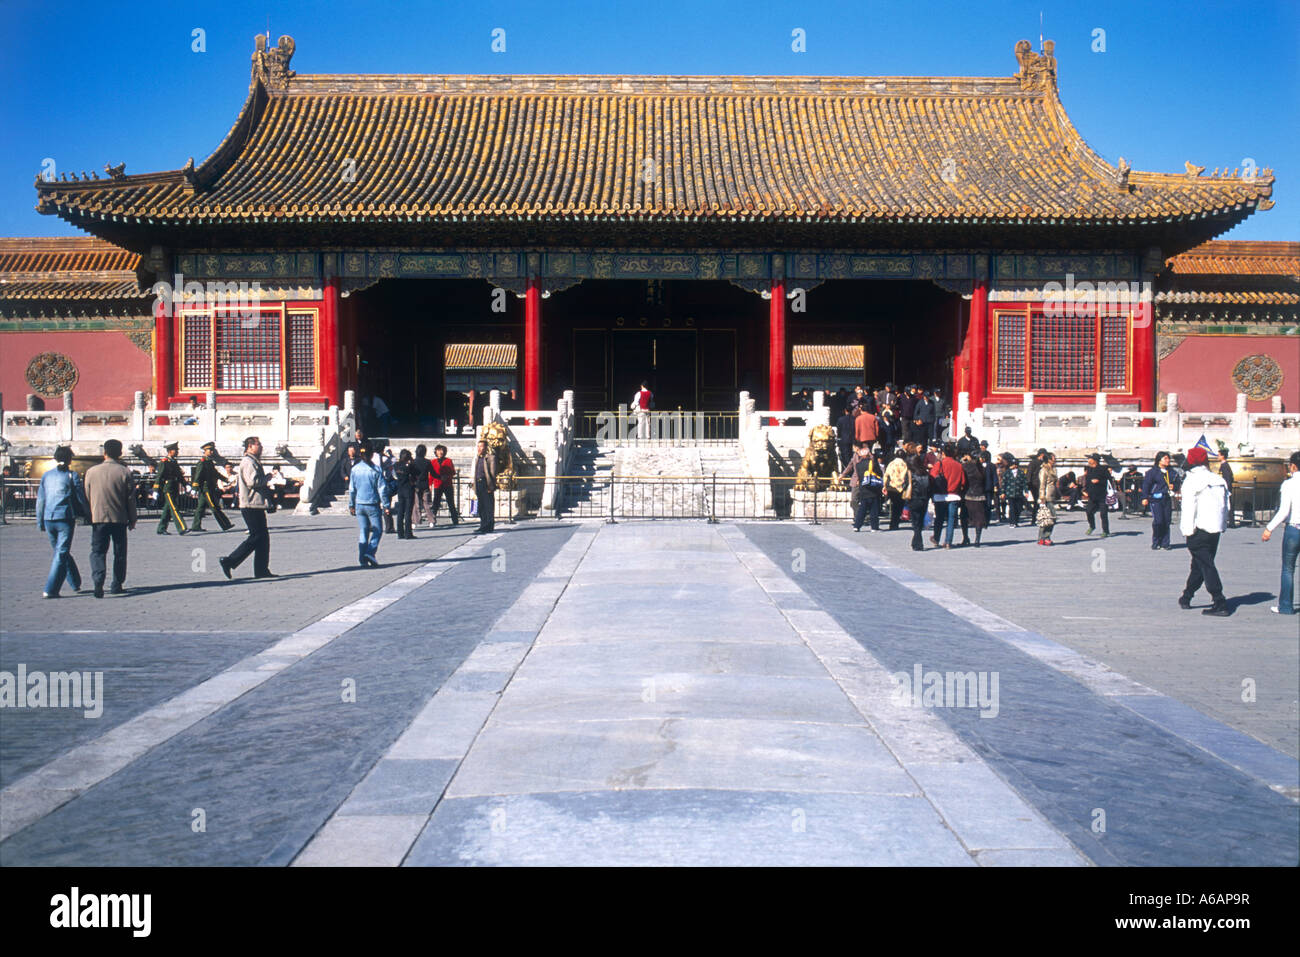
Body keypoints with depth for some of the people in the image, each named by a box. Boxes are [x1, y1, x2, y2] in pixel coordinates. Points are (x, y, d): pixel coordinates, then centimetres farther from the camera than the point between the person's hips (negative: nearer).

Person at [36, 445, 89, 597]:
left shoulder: (46, 475, 10)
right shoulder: (72, 476, -3)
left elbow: (40, 500, 12)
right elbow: (81, 498, -3)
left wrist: (40, 522, 17)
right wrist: (89, 515, 9)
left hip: (49, 519, 5)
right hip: (65, 518, -5)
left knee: (60, 551, 18)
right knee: (61, 554, -4)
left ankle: (76, 583, 27)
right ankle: (50, 590, -11)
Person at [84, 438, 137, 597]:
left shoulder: (91, 471, 0)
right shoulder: (125, 472, -5)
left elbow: (87, 496, 7)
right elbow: (131, 499, -2)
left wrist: (89, 517, 19)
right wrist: (132, 520, 8)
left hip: (98, 518, 1)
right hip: (120, 519, 0)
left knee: (97, 551, 4)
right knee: (119, 553, 10)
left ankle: (98, 580, -19)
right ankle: (116, 585, 15)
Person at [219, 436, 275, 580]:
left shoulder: (254, 461, 22)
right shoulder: (248, 462, -12)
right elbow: (252, 482, -25)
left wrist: (269, 502, 23)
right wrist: (266, 478, -9)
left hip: (257, 506, 10)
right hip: (251, 505, -10)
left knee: (263, 537, 8)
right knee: (256, 537, -10)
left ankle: (262, 570, 9)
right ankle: (229, 561, -6)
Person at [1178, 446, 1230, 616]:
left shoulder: (1191, 481, -8)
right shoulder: (1219, 480, 10)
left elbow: (1188, 508, -14)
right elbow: (1226, 506, 14)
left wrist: (1187, 530, -11)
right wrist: (1222, 525, 19)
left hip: (1199, 531, -6)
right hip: (1215, 529, 6)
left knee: (1206, 565, -5)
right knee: (1199, 565, 15)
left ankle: (1220, 604, -10)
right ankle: (1186, 598, 28)